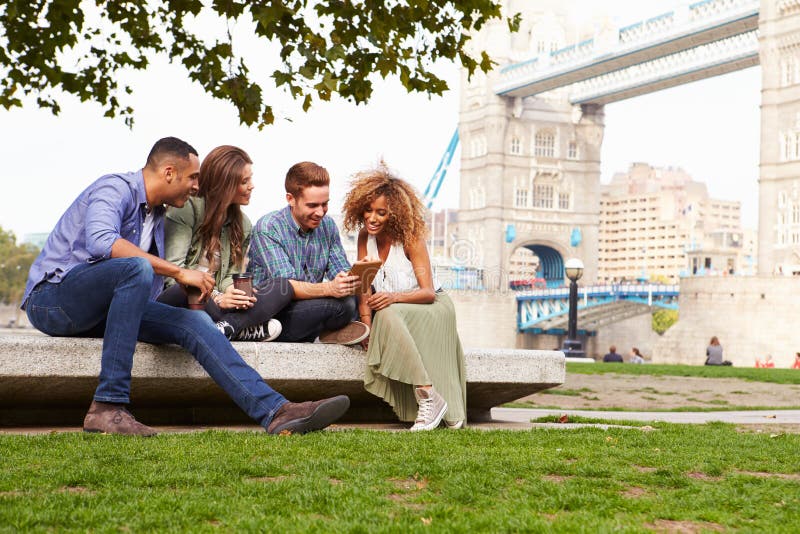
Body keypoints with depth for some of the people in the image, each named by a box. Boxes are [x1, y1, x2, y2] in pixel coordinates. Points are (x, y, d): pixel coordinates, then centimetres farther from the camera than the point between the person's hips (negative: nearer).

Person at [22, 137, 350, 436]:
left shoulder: (157, 216, 17)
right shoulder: (115, 189, -11)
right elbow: (101, 242, -32)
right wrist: (178, 272, -30)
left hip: (103, 308, 8)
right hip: (53, 297, -8)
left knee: (194, 322, -12)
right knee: (137, 268, -35)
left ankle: (275, 411, -21)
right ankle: (107, 408, -36)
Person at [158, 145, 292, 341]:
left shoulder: (243, 225, 16)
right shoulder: (185, 209, -6)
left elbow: (231, 275, 13)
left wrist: (233, 292, -13)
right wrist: (216, 298, -25)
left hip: (210, 304, 6)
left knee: (283, 287, -12)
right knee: (188, 290, -43)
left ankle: (225, 327, -33)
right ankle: (244, 329, -24)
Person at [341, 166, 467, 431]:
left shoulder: (411, 237, -15)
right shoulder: (365, 236, -1)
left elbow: (428, 292, -21)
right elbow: (364, 289, -6)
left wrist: (394, 297, -39)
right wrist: (367, 326, -22)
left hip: (432, 308, -5)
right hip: (395, 313, 5)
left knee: (388, 315, -34)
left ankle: (429, 398, -35)